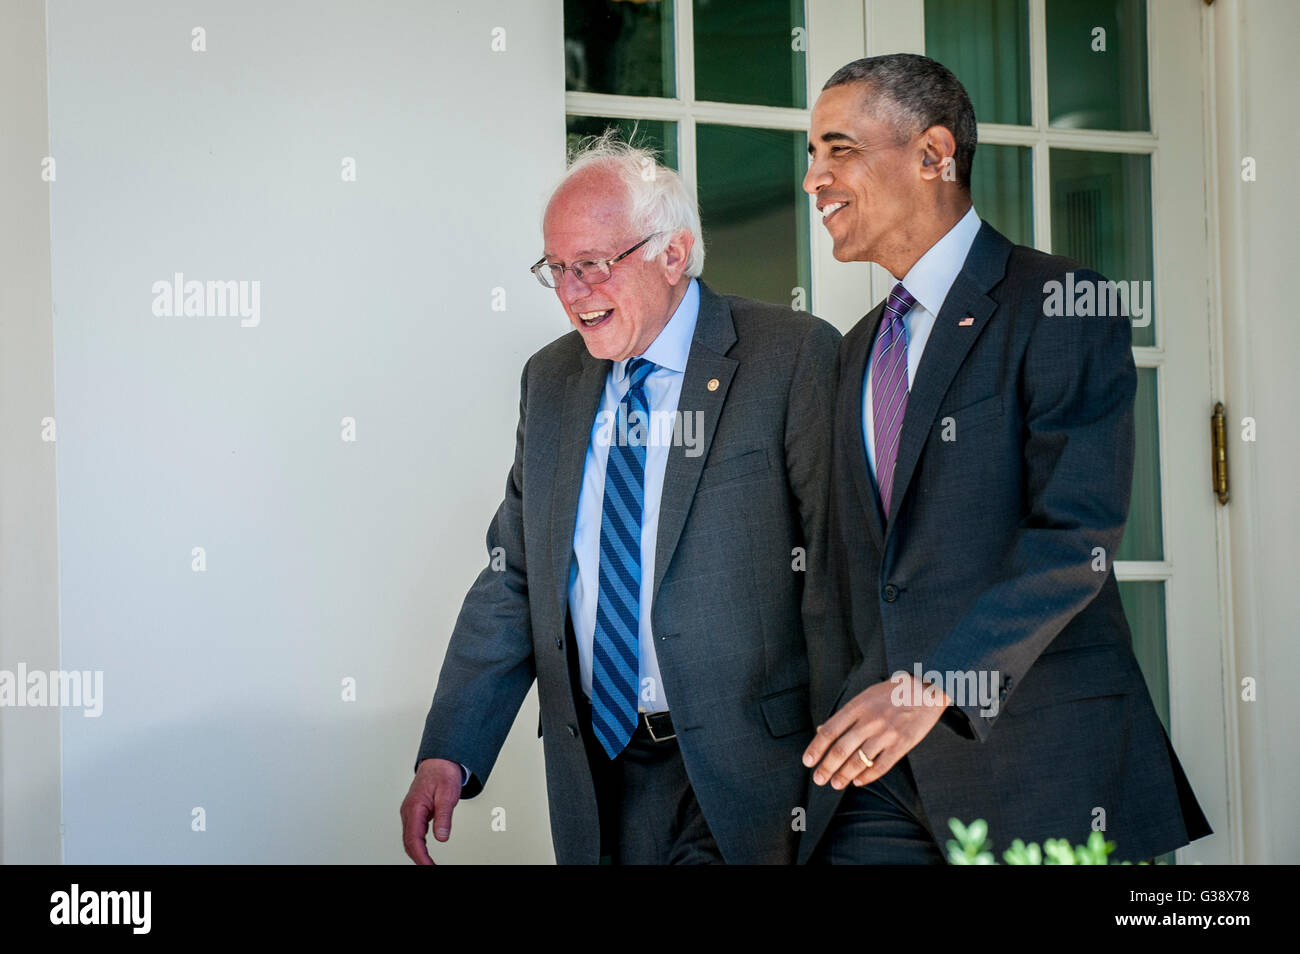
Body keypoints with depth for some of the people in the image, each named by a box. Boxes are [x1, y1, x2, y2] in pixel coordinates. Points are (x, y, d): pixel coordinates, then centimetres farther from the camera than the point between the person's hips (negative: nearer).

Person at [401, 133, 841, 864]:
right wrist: (448, 754, 2)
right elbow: (513, 579, 11)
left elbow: (837, 575, -11)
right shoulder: (550, 380, 11)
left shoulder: (795, 358, -8)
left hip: (748, 774, -5)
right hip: (598, 771, 5)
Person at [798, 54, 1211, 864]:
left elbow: (1078, 534, -17)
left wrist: (936, 683, -23)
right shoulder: (862, 348, 19)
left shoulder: (1059, 306, -6)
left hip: (1035, 744, -6)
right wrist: (844, 711, 9)